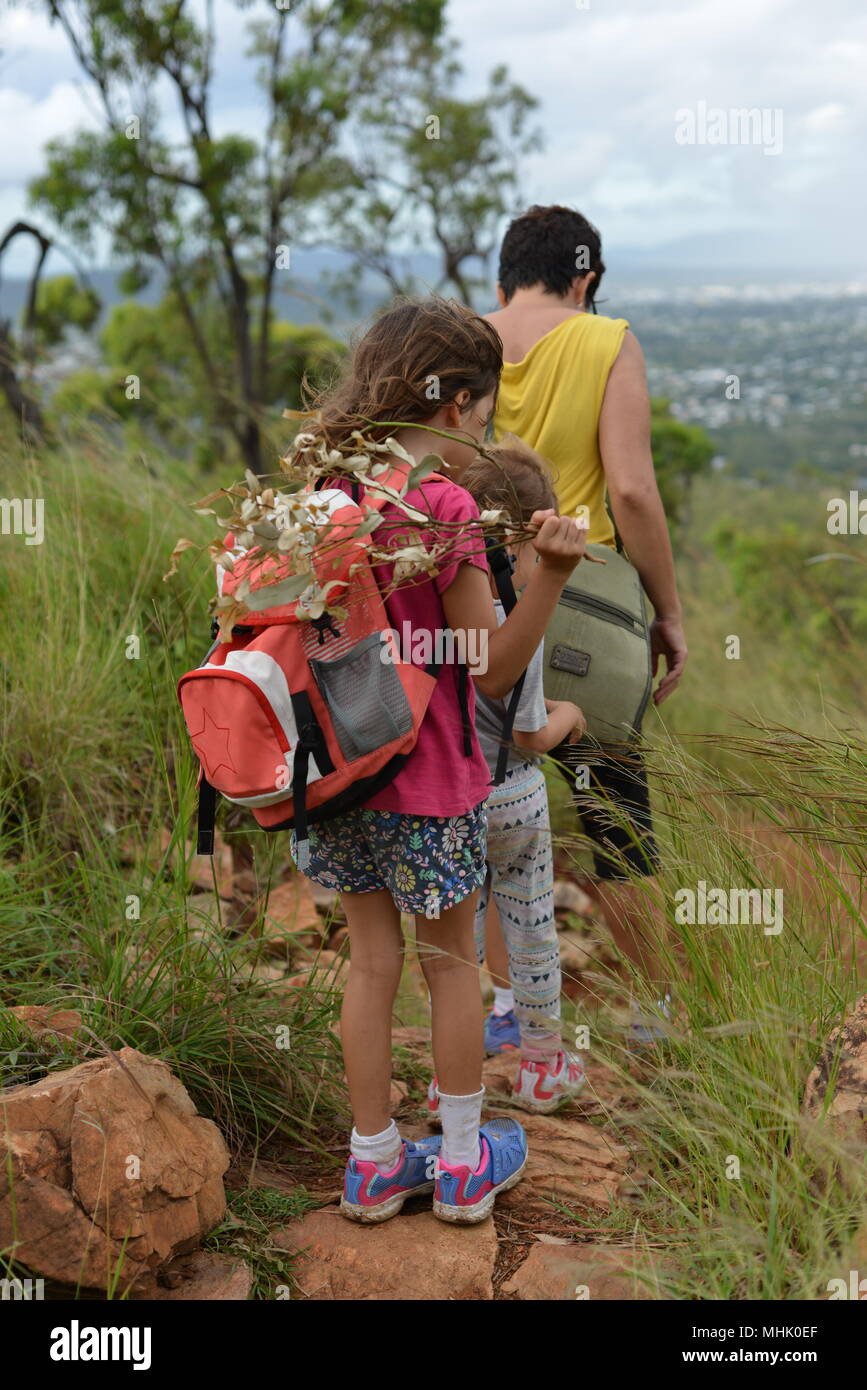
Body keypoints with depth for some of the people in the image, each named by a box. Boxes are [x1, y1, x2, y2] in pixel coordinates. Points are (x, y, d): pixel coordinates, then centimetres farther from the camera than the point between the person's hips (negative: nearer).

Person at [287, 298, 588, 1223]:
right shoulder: (445, 508, -18)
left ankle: (373, 1162, 27)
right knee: (450, 959, 12)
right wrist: (552, 571, -23)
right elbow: (492, 667, -15)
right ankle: (464, 1161, 28)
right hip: (430, 778, -5)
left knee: (371, 958, 16)